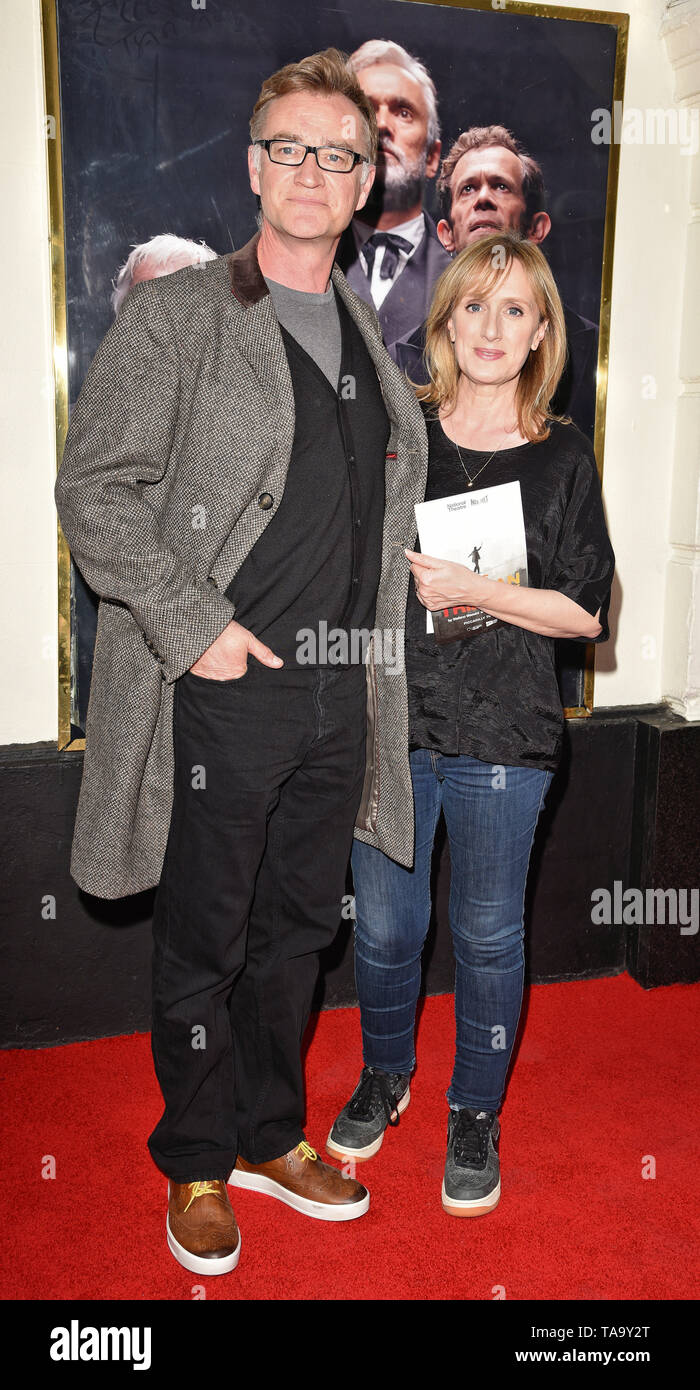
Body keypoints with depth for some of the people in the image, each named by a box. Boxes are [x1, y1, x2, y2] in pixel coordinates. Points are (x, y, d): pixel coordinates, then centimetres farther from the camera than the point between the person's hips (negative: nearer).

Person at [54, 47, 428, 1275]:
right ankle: (197, 1165, 29)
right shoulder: (174, 313, -4)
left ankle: (272, 1137, 36)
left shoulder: (367, 336, 14)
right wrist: (192, 622, -16)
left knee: (296, 931, 16)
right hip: (221, 689, -5)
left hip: (336, 695, 6)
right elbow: (93, 490, -9)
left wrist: (371, 650, 13)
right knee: (203, 944, 8)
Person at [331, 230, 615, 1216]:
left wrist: (475, 591, -16)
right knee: (385, 926, 13)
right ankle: (386, 1074, 41)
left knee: (487, 935, 10)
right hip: (391, 717, 2)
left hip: (502, 735, -1)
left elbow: (587, 613, -5)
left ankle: (476, 1114, 33)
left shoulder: (562, 457, -1)